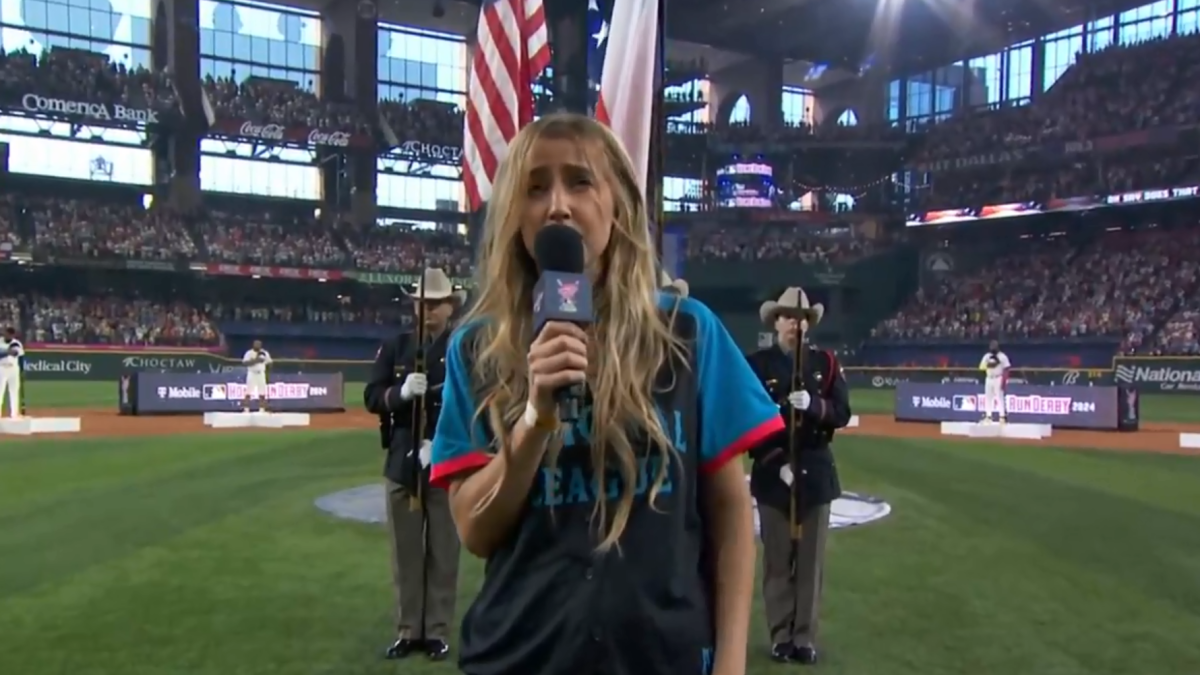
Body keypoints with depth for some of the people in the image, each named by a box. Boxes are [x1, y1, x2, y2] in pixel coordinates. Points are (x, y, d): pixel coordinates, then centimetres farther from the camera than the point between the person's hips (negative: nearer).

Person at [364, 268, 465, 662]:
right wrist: (401, 391, -20)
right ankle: (408, 630, 20)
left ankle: (438, 632, 15)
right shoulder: (395, 348, 9)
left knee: (443, 552, 5)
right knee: (405, 552, 9)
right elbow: (372, 397, 1)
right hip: (401, 462, 3)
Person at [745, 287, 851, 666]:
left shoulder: (826, 362, 7)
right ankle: (781, 637, 14)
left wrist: (813, 405, -19)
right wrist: (777, 461, -14)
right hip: (772, 472, -2)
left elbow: (842, 414, 1)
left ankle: (805, 638, 14)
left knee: (811, 561, 5)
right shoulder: (756, 364, -1)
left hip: (816, 472, 2)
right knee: (777, 561, 3)